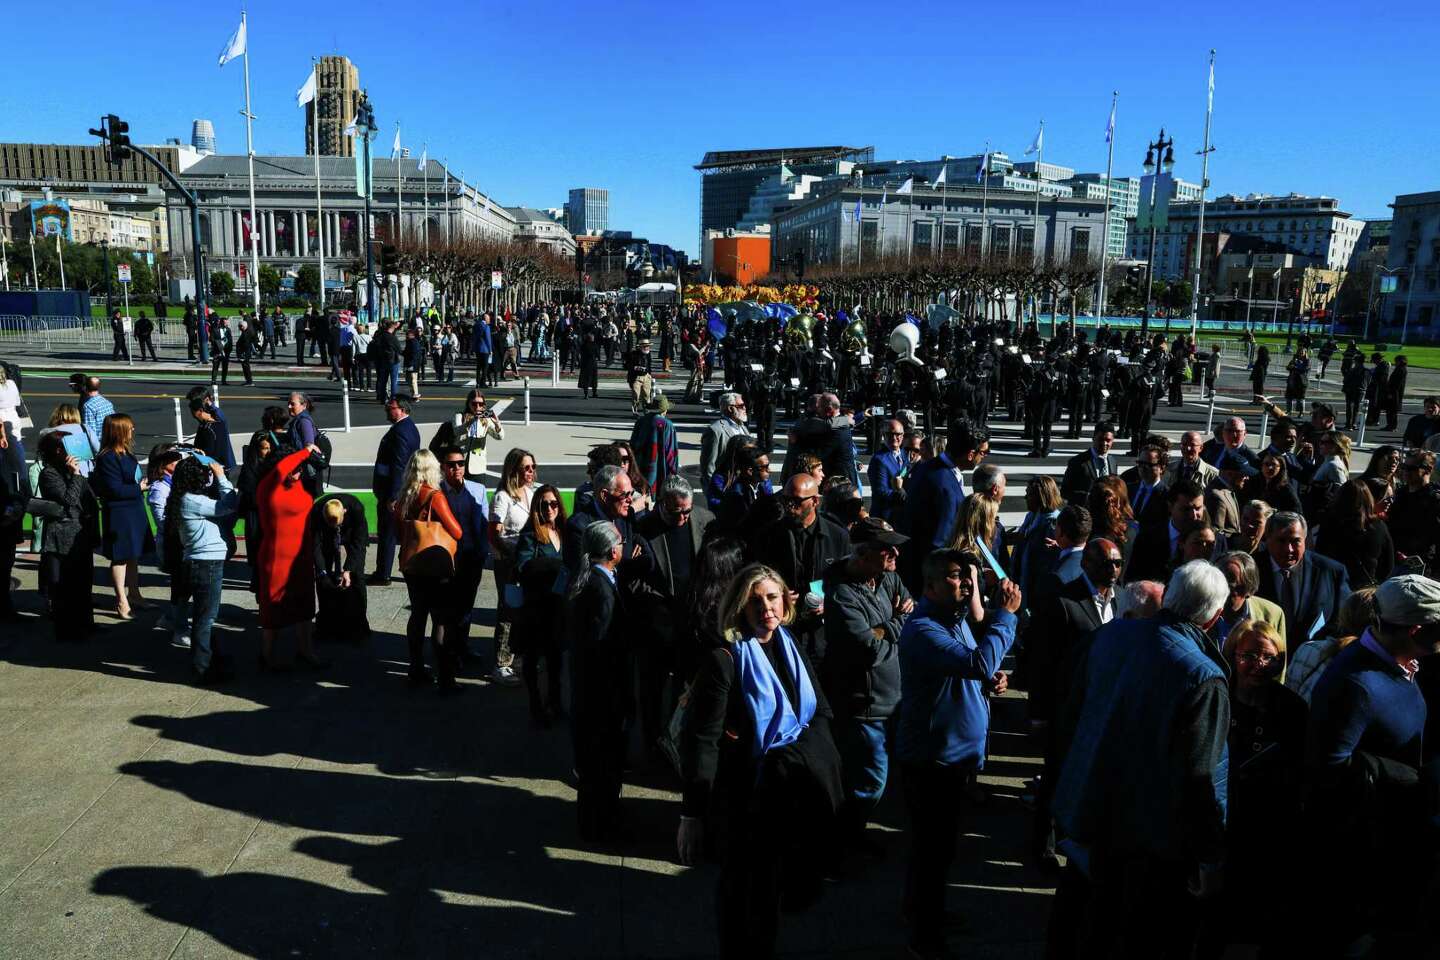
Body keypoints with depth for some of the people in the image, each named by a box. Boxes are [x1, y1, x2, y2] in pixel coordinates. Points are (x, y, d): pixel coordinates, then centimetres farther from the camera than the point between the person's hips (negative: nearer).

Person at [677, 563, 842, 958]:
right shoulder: (723, 658, -18)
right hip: (749, 794, -6)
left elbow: (821, 710, 11)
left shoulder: (791, 647, 4)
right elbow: (701, 738, -22)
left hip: (798, 793, 6)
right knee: (746, 889, 10)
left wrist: (803, 749, -5)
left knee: (775, 884, 22)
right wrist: (693, 813, -25)